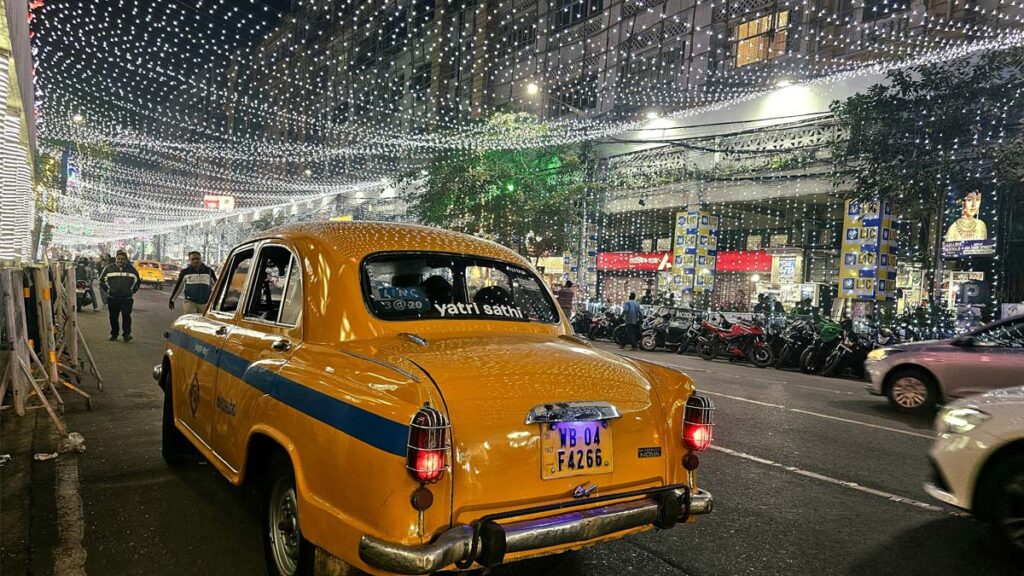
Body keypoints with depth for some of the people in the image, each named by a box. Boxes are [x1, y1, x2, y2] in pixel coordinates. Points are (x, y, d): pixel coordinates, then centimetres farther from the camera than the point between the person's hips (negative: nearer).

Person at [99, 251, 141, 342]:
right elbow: (102, 280, 17)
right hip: (112, 298, 1)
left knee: (126, 315, -13)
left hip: (127, 298, -1)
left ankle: (127, 334, -9)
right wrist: (108, 289, 8)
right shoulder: (109, 268, 4)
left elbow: (137, 281, 19)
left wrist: (132, 290, 10)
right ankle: (114, 334, 20)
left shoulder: (131, 269, 6)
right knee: (113, 317, 7)